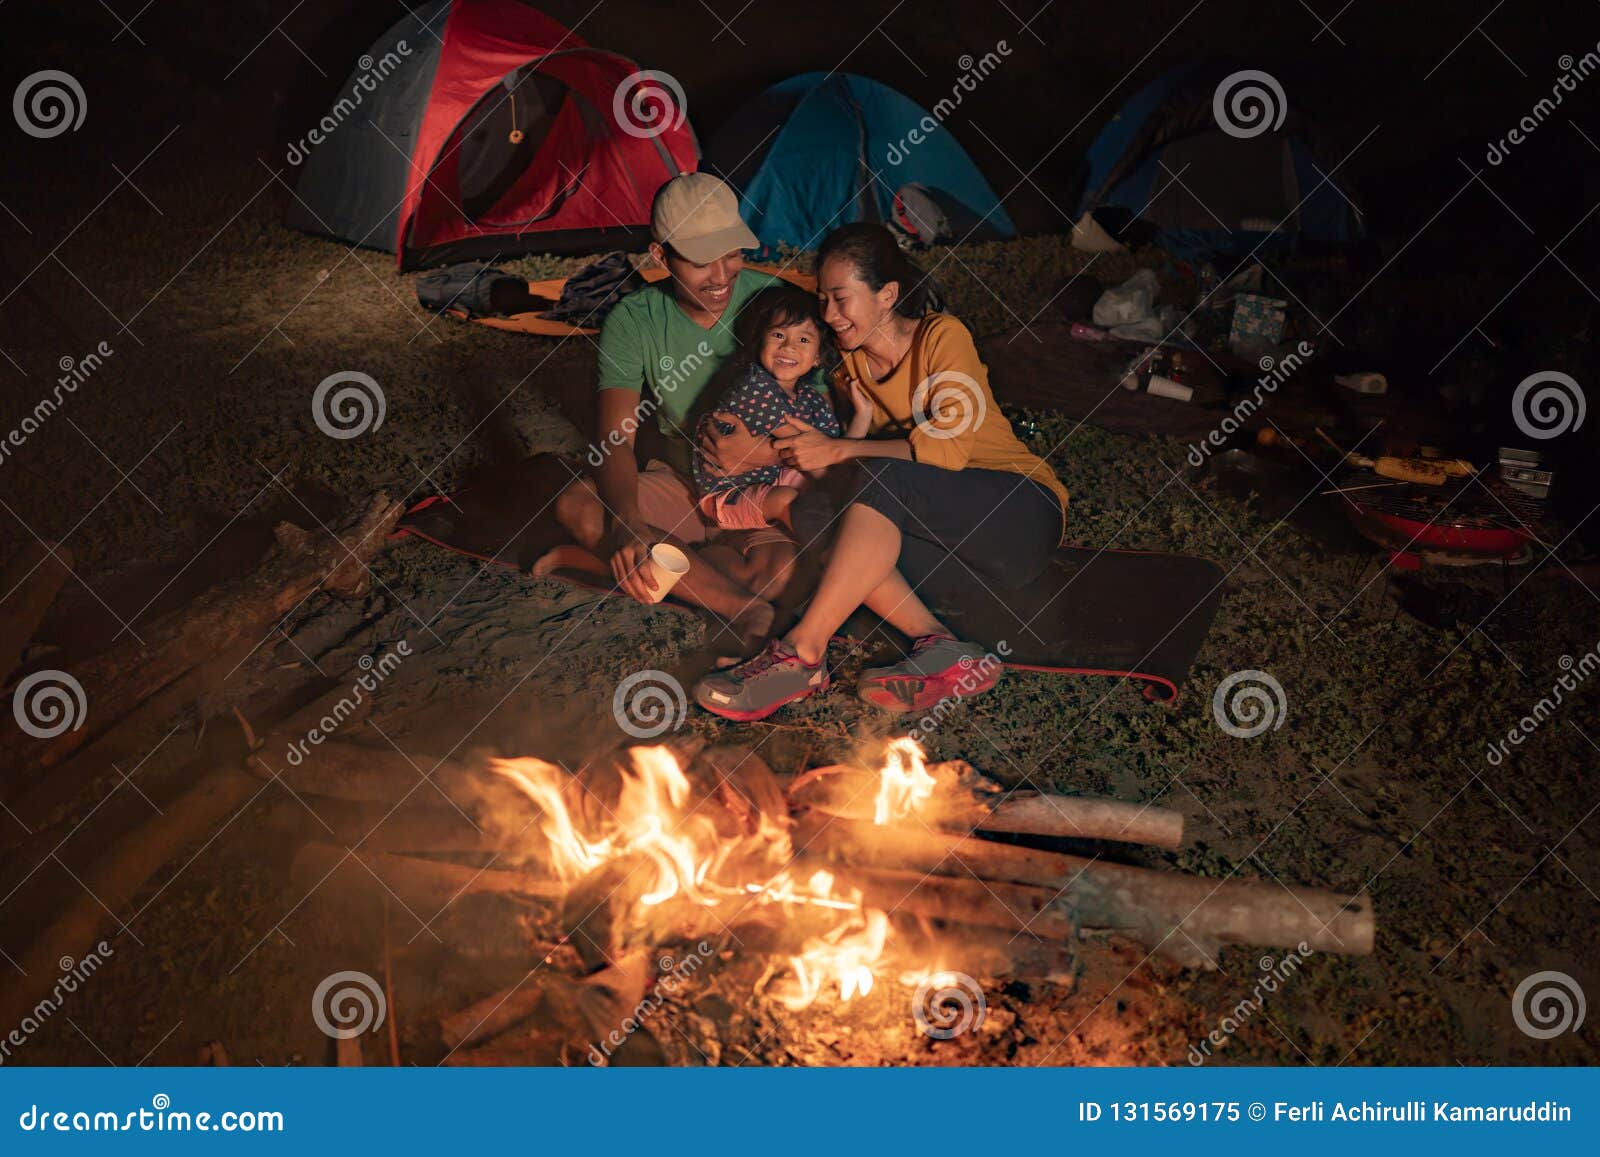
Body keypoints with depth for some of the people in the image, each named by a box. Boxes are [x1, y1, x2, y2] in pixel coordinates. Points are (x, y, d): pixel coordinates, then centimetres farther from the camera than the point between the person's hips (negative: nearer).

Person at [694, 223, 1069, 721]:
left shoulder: (943, 336, -10)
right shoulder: (851, 360, 8)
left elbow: (949, 448, -22)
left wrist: (837, 449, -21)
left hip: (1024, 516, -6)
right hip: (951, 544, 6)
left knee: (883, 477, -31)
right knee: (811, 510, -18)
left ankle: (802, 652, -33)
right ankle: (937, 646, -31)